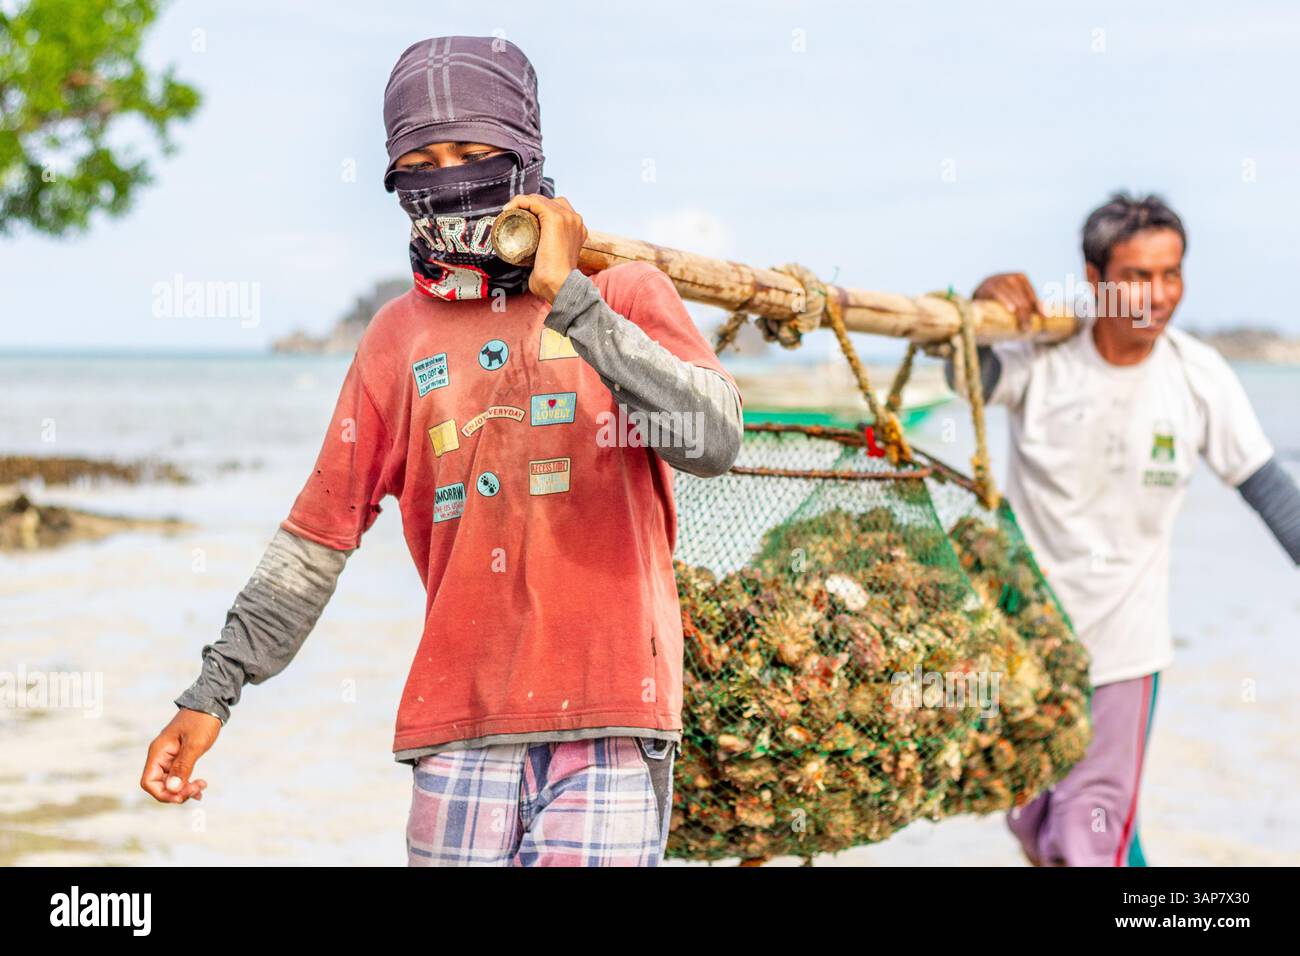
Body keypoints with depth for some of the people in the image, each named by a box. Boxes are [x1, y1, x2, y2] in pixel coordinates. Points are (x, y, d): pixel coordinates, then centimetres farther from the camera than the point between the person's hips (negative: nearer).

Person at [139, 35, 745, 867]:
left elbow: (713, 444, -13)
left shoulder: (623, 292, 3)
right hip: (462, 726, 2)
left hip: (607, 715, -2)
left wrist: (568, 298, -15)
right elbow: (322, 533, 14)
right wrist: (212, 696, 10)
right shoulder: (399, 336, 11)